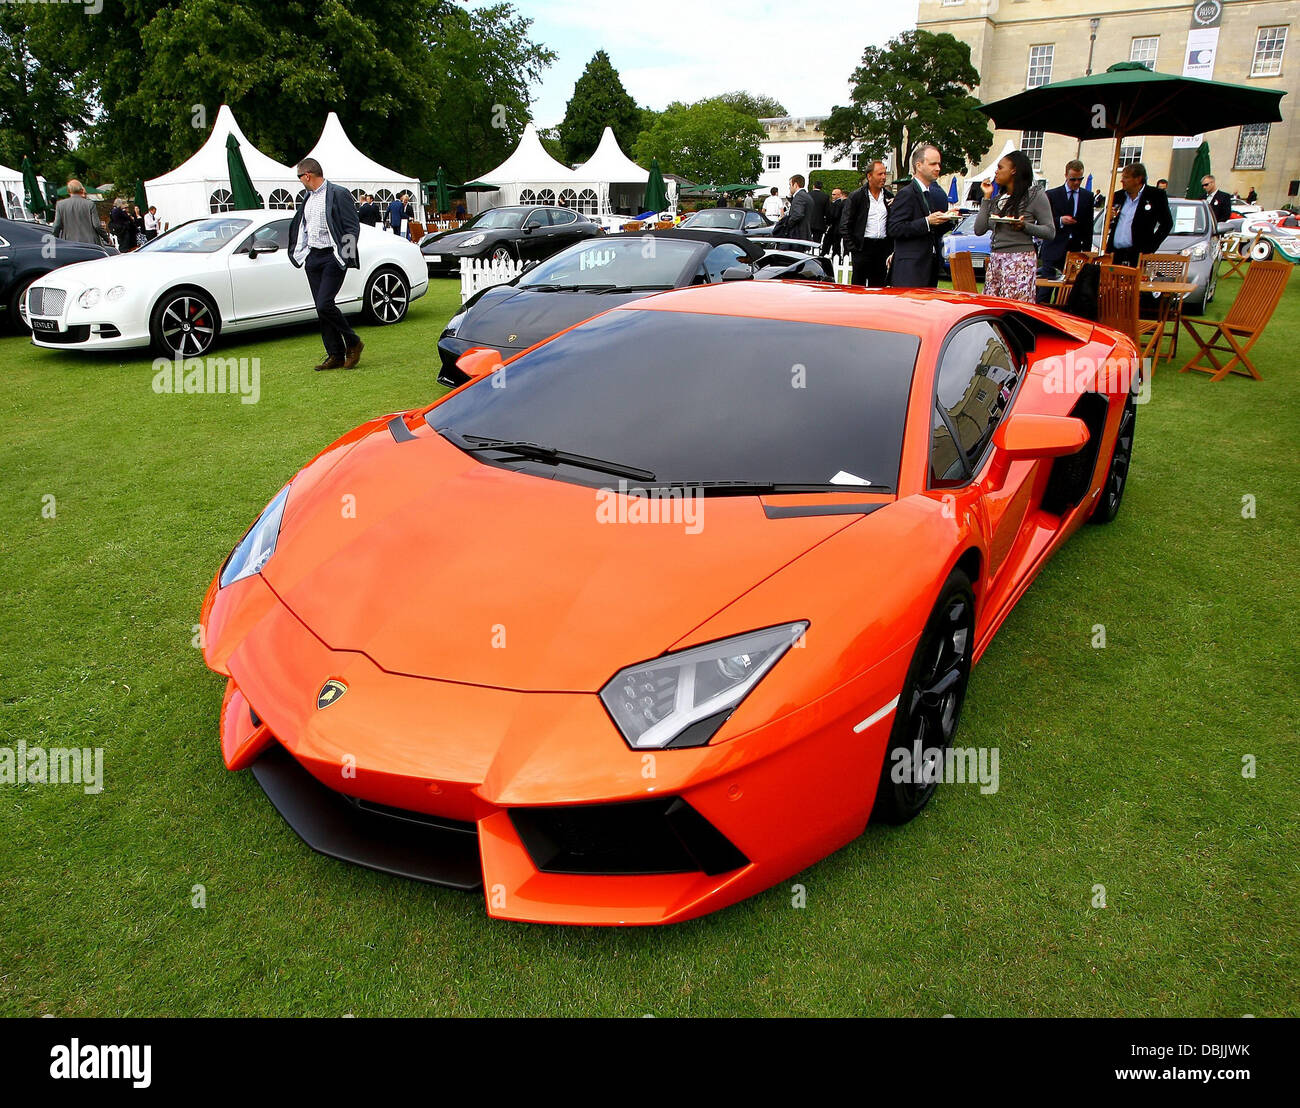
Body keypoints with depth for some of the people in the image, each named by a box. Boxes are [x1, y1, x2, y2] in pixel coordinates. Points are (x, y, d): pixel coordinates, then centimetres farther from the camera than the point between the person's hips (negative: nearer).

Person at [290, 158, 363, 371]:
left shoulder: (339, 194, -6)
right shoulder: (307, 198, 17)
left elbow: (353, 227, -10)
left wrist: (343, 257, -15)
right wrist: (300, 254, 12)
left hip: (332, 257, -8)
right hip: (313, 257, 8)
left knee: (324, 305, -17)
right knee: (321, 308, 5)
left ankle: (353, 343, 2)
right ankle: (336, 356, 10)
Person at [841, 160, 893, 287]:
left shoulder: (889, 197, 10)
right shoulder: (856, 196, -2)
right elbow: (844, 225, -3)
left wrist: (891, 249, 2)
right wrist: (853, 248, -8)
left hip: (883, 247, 4)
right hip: (863, 247, -4)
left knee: (879, 286, 6)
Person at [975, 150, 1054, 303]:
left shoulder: (1035, 195, 1)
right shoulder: (998, 198, 18)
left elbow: (1050, 232, -2)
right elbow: (979, 230, 8)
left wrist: (1025, 226, -18)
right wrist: (987, 197, 10)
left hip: (1021, 261, -6)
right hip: (995, 260, 6)